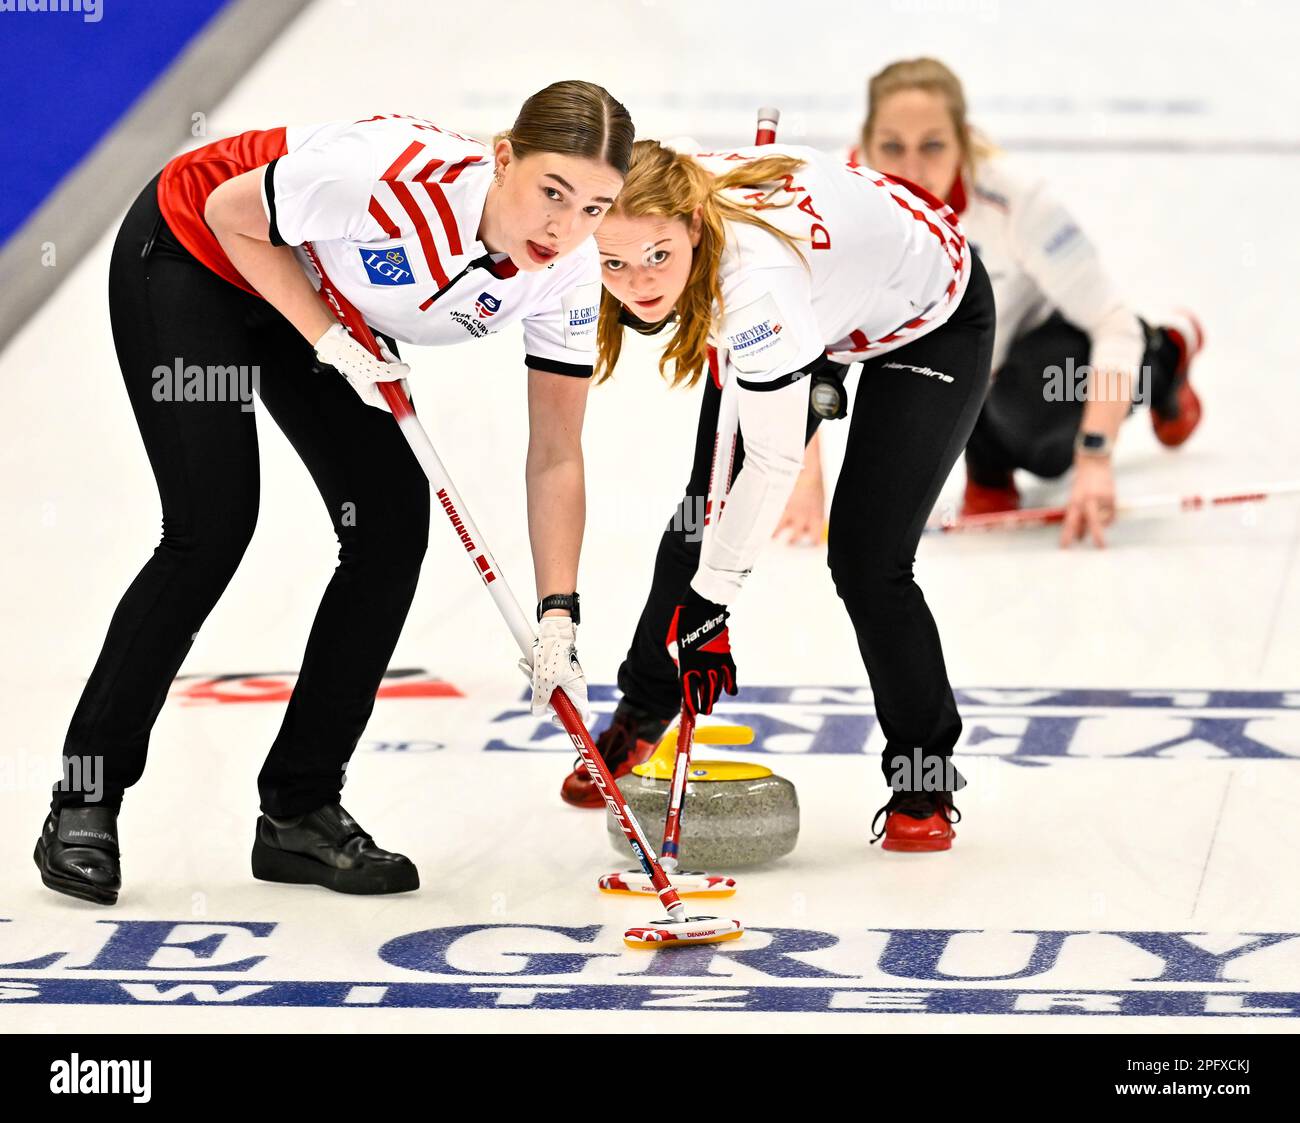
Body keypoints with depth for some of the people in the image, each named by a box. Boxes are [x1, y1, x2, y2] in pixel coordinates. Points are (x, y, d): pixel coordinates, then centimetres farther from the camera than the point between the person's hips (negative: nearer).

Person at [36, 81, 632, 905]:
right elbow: (230, 212, -22)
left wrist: (558, 618, -20)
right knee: (214, 527, -15)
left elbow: (556, 457, -12)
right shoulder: (401, 176, -39)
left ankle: (300, 810, 4)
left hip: (327, 299, 6)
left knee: (394, 518, -6)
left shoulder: (569, 273, -22)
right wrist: (331, 343, -25)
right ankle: (83, 808, -4)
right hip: (194, 253, -6)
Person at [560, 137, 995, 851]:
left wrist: (710, 599, -32)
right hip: (820, 314, 7)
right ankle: (641, 718, 24)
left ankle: (925, 779, 5)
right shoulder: (655, 216, -26)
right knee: (704, 517, 4)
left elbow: (774, 460, -37)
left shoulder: (758, 275, -45)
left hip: (928, 319, -7)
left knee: (867, 561, -14)